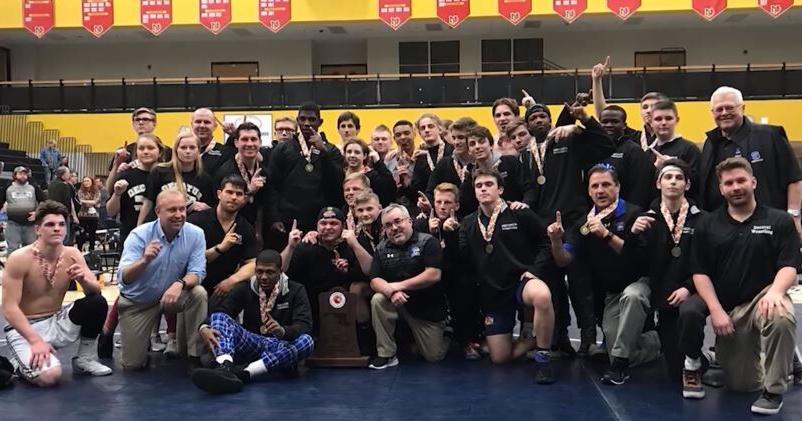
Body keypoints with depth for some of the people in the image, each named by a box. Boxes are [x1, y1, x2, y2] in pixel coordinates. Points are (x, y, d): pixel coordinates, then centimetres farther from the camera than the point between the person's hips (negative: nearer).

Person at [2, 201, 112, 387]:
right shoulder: (19, 259, -18)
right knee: (49, 376, -31)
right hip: (25, 327, -5)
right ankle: (23, 364, 5)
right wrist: (35, 340, -30)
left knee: (97, 303, -19)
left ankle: (85, 359, 1)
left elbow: (96, 291, -3)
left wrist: (84, 280, -27)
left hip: (57, 321, 5)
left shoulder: (72, 254, -5)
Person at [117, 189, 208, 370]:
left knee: (198, 294, -30)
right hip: (137, 301, -1)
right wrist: (144, 261, -49)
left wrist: (180, 284, -42)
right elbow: (124, 278, -29)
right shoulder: (139, 235, -21)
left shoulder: (195, 234, -15)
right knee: (133, 364, 0)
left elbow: (197, 273, -19)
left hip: (171, 295, 1)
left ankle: (196, 357, -16)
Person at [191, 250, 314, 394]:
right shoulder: (245, 288, 7)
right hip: (250, 343, 2)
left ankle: (244, 374, -43)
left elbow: (305, 326, -13)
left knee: (306, 341, -34)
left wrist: (282, 331, -35)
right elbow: (219, 312, -5)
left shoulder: (296, 290, 1)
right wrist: (204, 328, -28)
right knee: (218, 317, -20)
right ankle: (225, 368, -50)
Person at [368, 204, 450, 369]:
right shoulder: (382, 249, 2)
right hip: (398, 304, 3)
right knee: (378, 300, -27)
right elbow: (374, 281, -6)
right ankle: (386, 355, -15)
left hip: (429, 309, -3)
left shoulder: (428, 242, -11)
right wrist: (391, 292, -28)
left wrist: (399, 285, -22)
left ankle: (442, 335, 36)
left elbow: (434, 275, -21)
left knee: (434, 356, -1)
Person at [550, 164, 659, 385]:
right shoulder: (584, 223, 5)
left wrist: (607, 235, -29)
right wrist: (556, 241, -22)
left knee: (631, 296, -40)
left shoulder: (633, 214, -9)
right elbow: (564, 260, -1)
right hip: (610, 294, 4)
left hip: (639, 283, -4)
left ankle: (620, 363, -26)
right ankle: (656, 341, 26)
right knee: (617, 353, -7)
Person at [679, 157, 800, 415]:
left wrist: (775, 291, -27)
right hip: (723, 304, 1)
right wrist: (716, 310, -12)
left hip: (761, 299, -1)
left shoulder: (779, 221, 3)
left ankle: (773, 391, -17)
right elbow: (700, 272, 3)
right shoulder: (707, 225, 7)